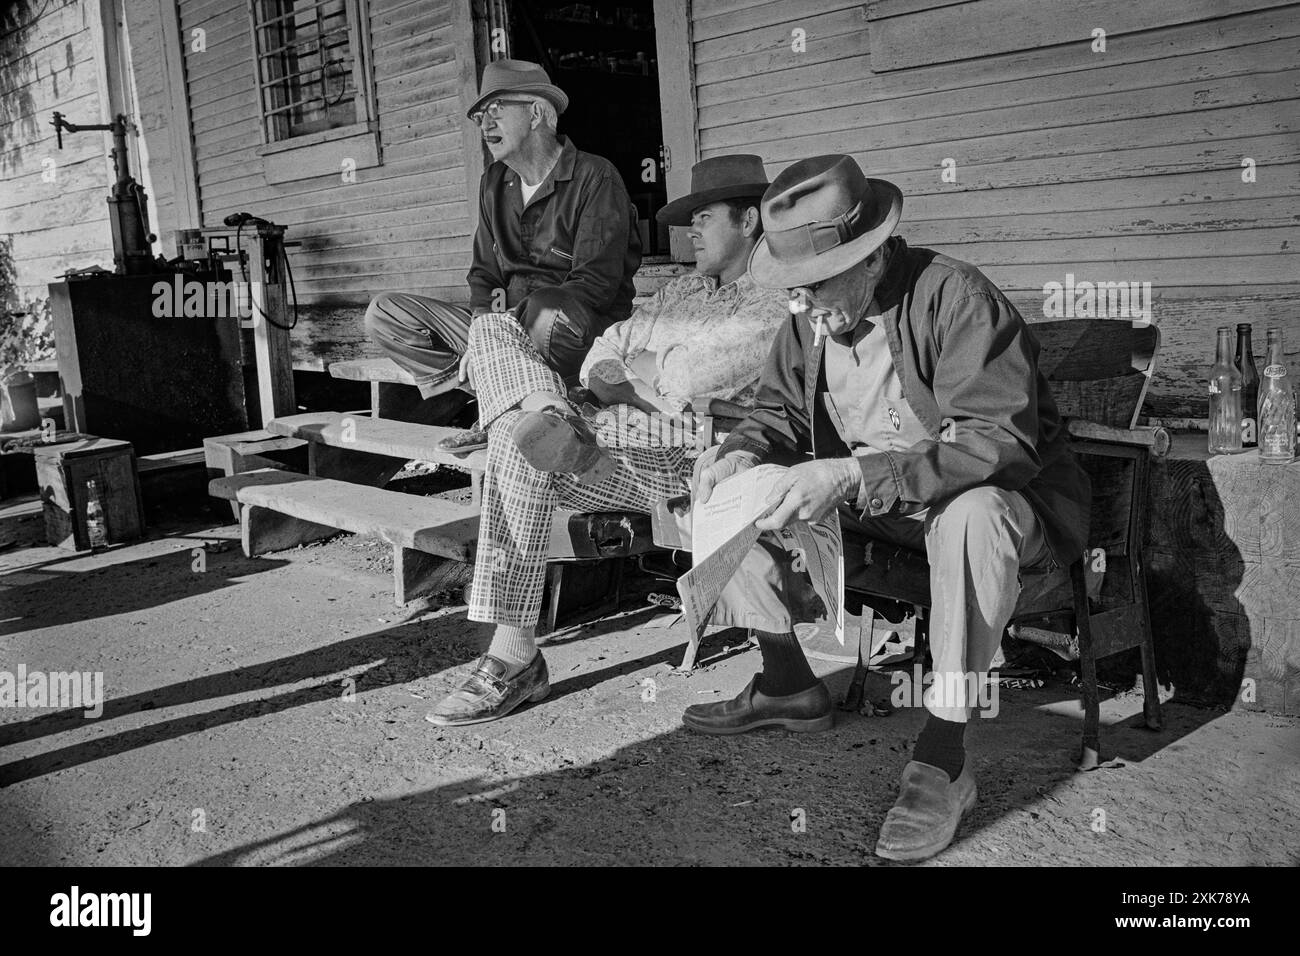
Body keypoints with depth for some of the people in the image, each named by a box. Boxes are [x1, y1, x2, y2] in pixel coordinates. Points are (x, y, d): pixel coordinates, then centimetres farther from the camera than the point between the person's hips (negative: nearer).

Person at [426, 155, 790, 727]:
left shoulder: (778, 302, 1)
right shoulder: (683, 289, 28)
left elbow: (692, 374, -15)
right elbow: (600, 359, 19)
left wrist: (634, 368, 5)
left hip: (676, 466, -8)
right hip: (607, 444, 8)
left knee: (519, 449, -31)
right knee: (492, 328, 0)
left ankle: (514, 660, -22)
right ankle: (560, 434, -28)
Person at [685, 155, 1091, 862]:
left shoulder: (957, 298, -25)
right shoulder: (812, 314, -3)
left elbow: (1001, 442, -33)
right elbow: (779, 409, 10)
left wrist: (853, 477, -43)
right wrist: (743, 453, -16)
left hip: (1001, 494, -7)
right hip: (870, 503, 7)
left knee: (973, 514, -42)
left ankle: (944, 757, -31)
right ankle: (789, 683, 7)